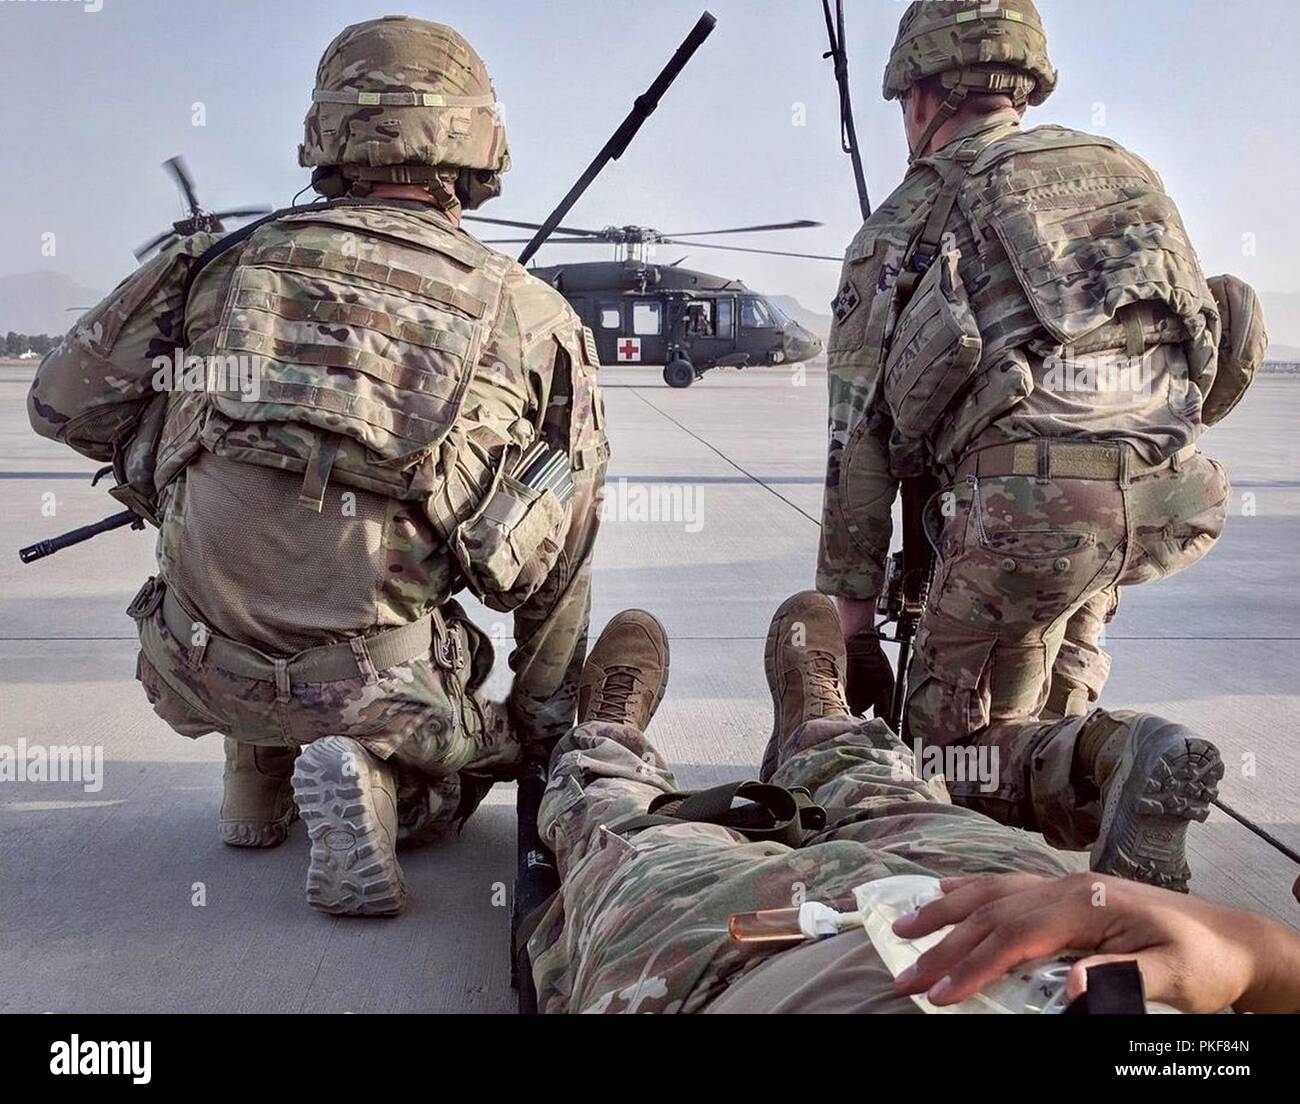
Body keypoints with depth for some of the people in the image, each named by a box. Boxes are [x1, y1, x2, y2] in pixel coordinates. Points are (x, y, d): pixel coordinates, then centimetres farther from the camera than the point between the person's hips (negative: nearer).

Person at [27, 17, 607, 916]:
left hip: (197, 670, 4)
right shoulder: (530, 316, 1)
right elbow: (559, 561, 7)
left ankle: (260, 775, 22)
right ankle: (370, 773, -5)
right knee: (464, 758, 27)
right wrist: (541, 723, 20)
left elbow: (67, 405, 10)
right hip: (375, 684, -3)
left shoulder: (235, 262, 3)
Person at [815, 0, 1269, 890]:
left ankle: (1114, 763, -17)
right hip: (1171, 498, 6)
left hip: (1029, 503, -5)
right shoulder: (1124, 168, 27)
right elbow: (1213, 341, 27)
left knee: (947, 745, 8)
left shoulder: (906, 223, 14)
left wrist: (852, 620, 13)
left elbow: (860, 440, 9)